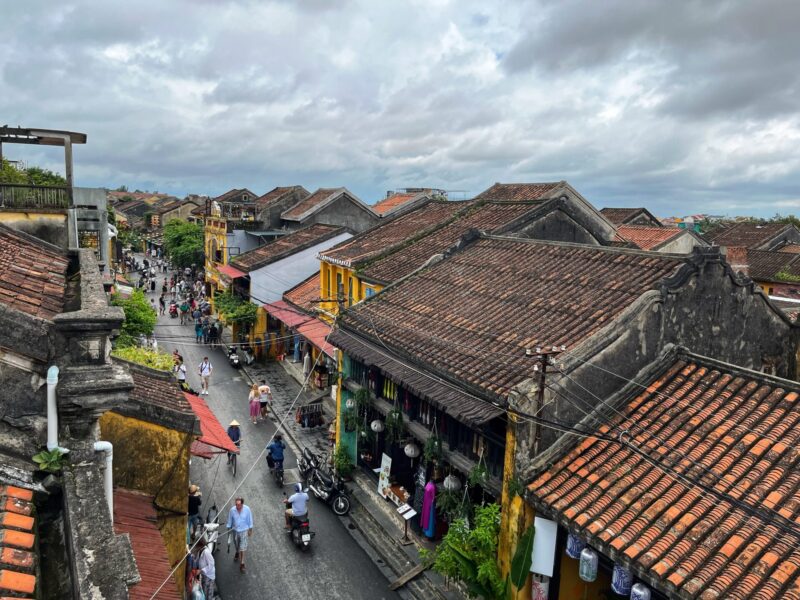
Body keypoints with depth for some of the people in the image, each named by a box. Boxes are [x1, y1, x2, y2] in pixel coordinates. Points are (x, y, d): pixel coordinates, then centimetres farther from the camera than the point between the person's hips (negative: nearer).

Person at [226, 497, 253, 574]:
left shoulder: (247, 509, -22)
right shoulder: (232, 510, -21)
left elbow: (250, 519, -8)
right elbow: (229, 520, -4)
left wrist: (250, 530, -1)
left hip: (244, 531, -2)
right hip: (235, 530, 2)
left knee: (242, 548, -4)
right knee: (236, 546, 25)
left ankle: (242, 564, 7)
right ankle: (237, 553, 56)